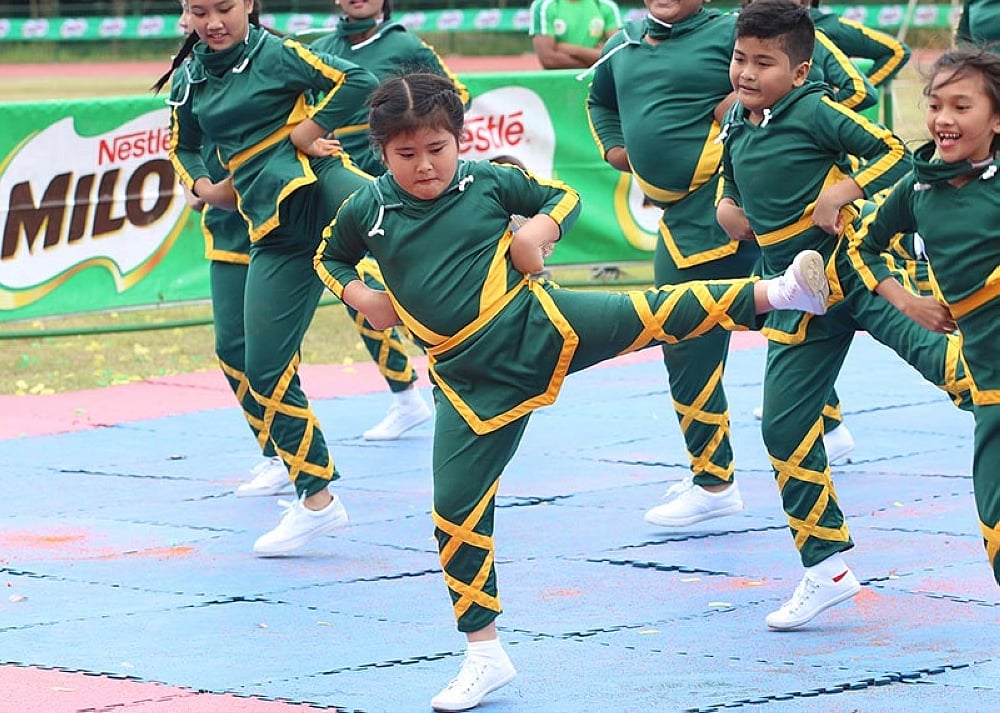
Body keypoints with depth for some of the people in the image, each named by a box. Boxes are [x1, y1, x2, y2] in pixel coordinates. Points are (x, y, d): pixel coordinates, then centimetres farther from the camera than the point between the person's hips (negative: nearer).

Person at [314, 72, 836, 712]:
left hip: (540, 327, -2)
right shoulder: (367, 210, 1)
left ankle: (778, 292, -24)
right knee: (457, 509, 2)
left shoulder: (489, 181, -2)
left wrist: (540, 229, -8)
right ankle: (484, 655, 13)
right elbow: (329, 258, 20)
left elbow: (563, 196, 13)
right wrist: (357, 296, 1)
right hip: (472, 382, 2)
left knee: (654, 314, -23)